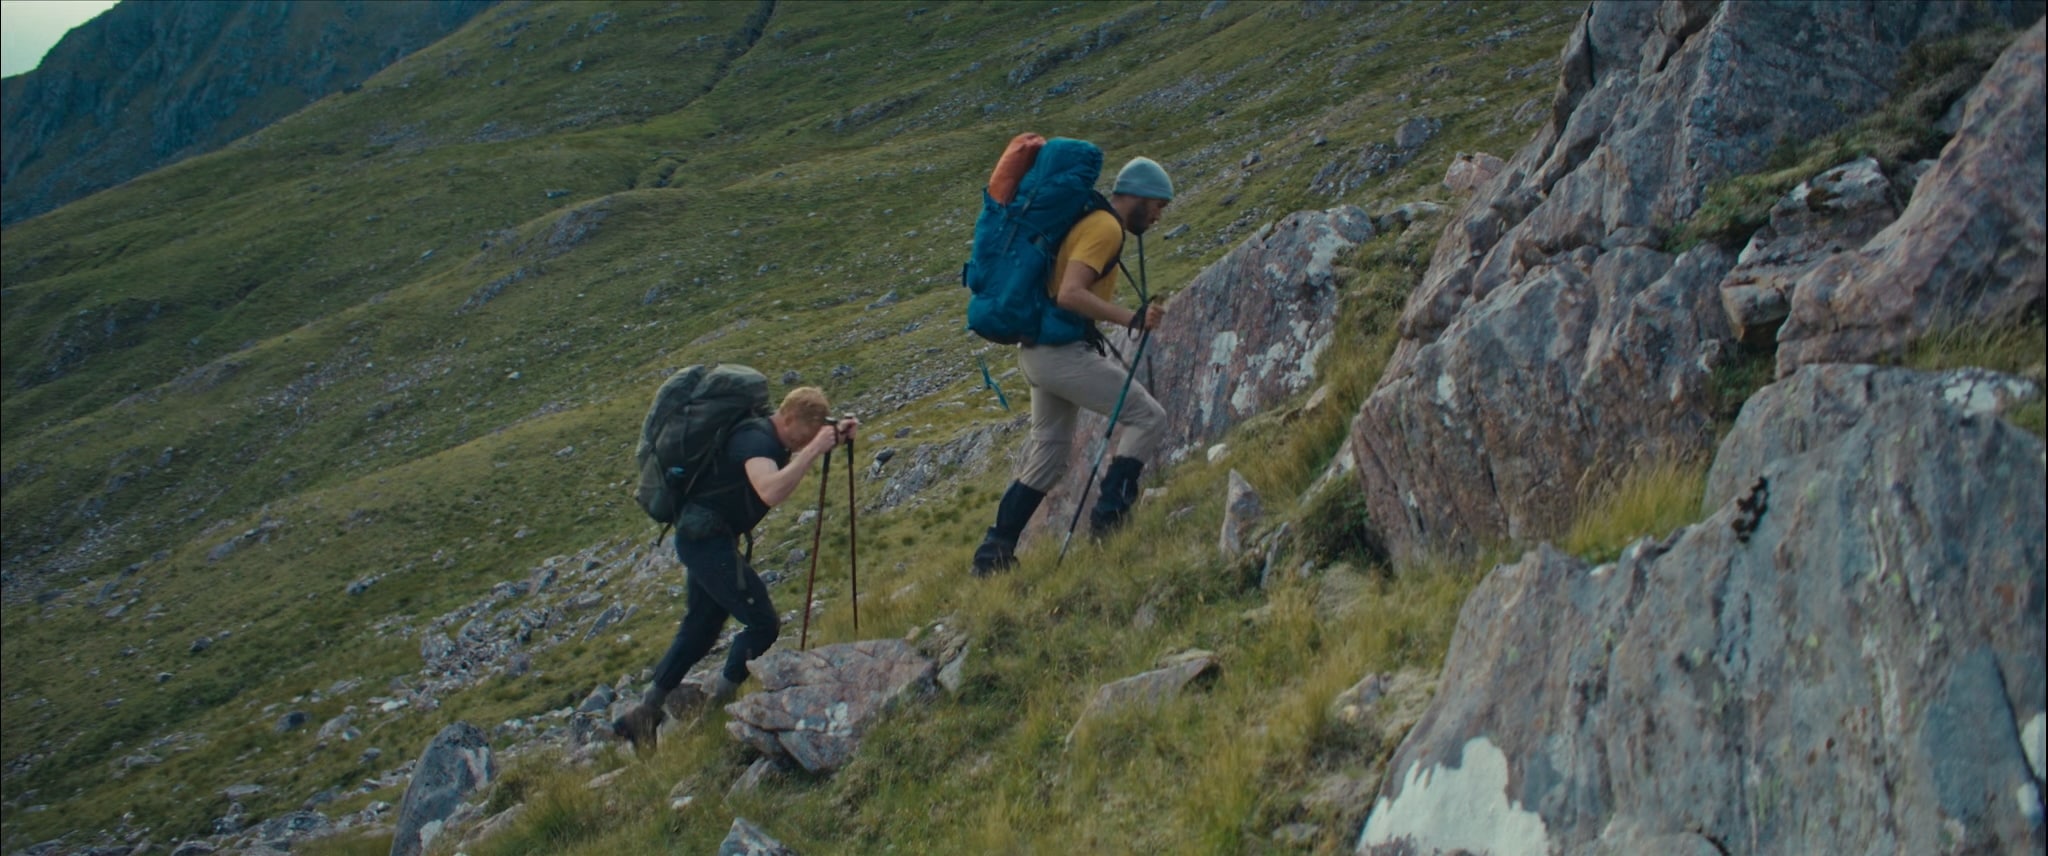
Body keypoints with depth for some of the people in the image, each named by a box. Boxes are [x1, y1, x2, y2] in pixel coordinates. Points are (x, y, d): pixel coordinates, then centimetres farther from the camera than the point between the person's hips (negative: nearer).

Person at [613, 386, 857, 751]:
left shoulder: (773, 439, 8)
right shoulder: (755, 440, -22)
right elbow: (771, 491, -40)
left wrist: (835, 438, 3)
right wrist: (814, 450, -35)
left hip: (706, 539, 10)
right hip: (706, 538, -10)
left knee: (700, 630, 16)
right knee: (762, 624, -8)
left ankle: (643, 715, 20)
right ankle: (714, 705, 3)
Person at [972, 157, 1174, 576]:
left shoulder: (1091, 222, 17)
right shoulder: (1106, 228, -12)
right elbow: (1071, 294, -25)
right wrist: (1131, 318, -27)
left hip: (1041, 350, 10)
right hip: (1063, 352, -10)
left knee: (1049, 454, 16)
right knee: (1148, 416, -4)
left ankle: (994, 554, 17)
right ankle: (1109, 514, -6)